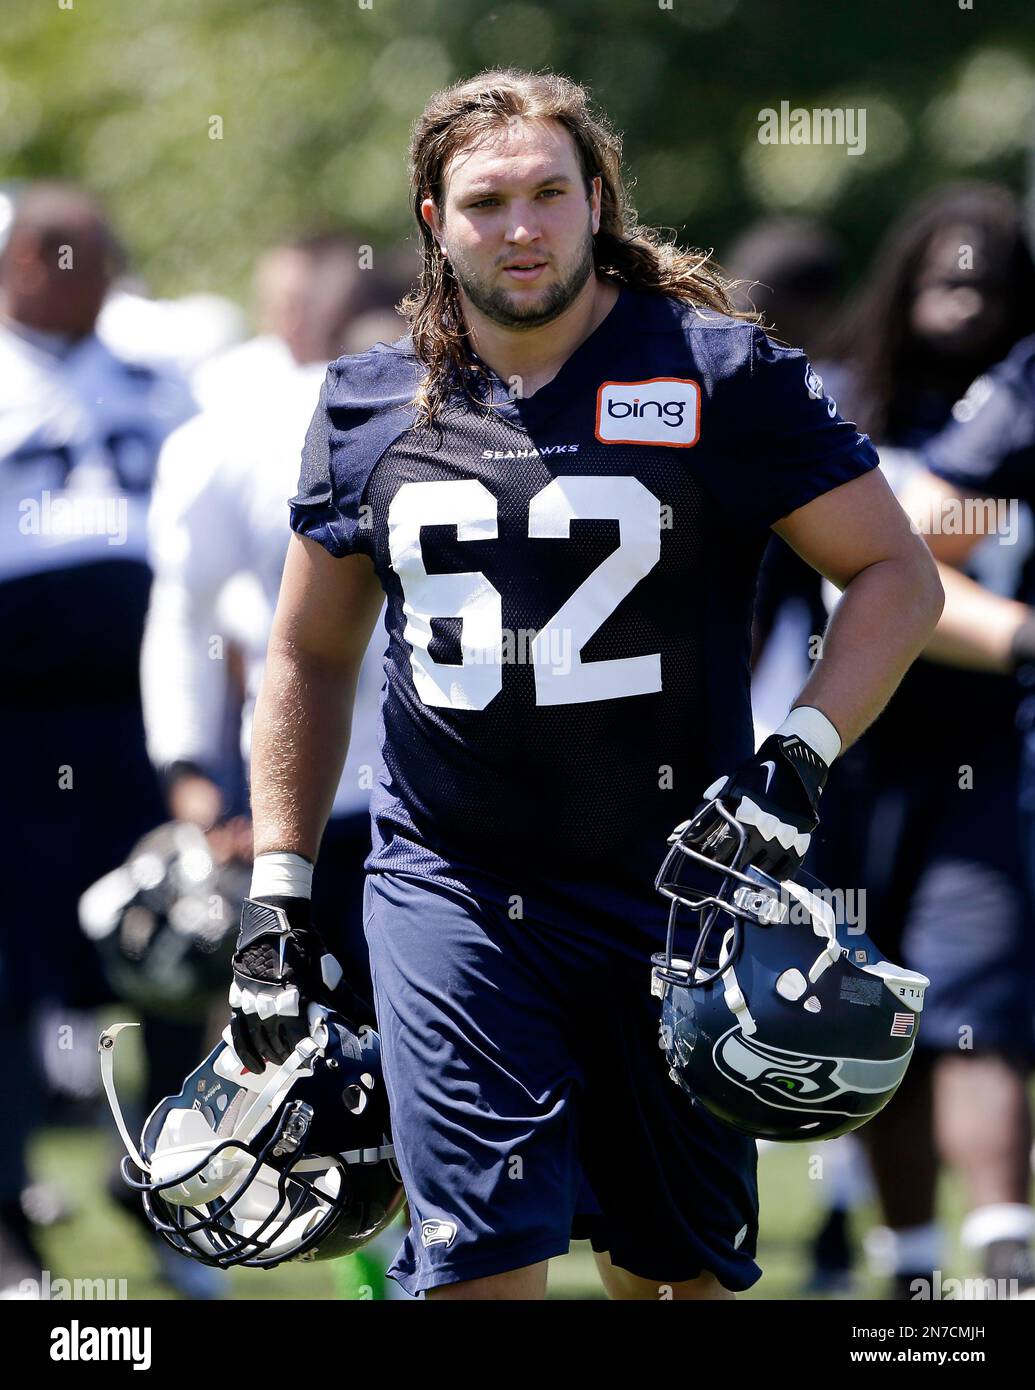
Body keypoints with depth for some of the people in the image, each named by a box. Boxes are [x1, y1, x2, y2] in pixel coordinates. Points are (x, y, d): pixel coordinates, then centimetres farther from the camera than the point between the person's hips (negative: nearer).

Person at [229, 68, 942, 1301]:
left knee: (676, 1260, 7)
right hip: (449, 887, 1)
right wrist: (276, 894, 13)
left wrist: (798, 759, -13)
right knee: (484, 1256, -13)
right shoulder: (371, 408, 8)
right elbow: (312, 654, 19)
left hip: (673, 885, -1)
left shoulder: (718, 375, -2)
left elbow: (895, 574, 1)